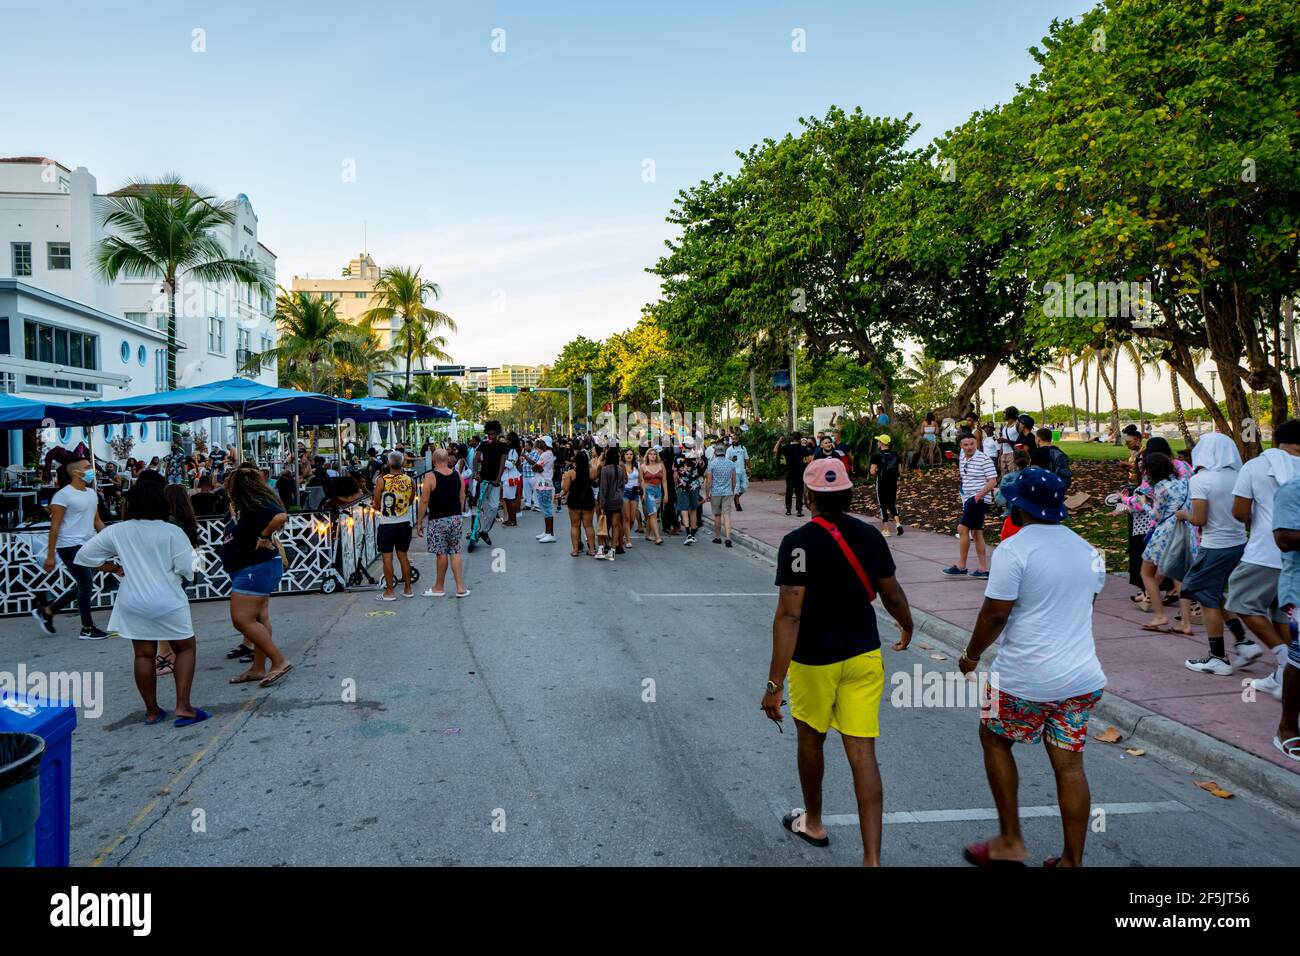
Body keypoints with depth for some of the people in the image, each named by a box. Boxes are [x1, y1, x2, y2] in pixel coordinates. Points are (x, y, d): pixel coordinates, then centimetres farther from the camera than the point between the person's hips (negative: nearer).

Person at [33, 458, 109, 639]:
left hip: (86, 546, 8)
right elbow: (55, 526, -13)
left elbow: (97, 521, 18)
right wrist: (50, 555, -14)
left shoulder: (92, 493, 12)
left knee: (82, 586, 14)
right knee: (86, 584, -5)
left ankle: (46, 612, 30)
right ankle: (87, 629, 7)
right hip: (70, 546, -8)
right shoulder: (63, 495, -12)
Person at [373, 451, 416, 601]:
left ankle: (390, 591, 7)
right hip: (404, 523, 4)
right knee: (403, 556, 13)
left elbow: (376, 505, -5)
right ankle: (407, 589, 19)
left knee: (387, 557, 3)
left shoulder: (382, 481, -13)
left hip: (387, 524, -4)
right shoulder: (410, 480, -4)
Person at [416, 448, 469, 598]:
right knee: (455, 552, 10)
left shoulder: (430, 477, -11)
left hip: (438, 520, -5)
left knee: (441, 553, 3)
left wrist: (419, 521, -4)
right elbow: (462, 498, 9)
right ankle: (460, 587, 9)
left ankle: (439, 587, 17)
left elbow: (424, 501, -12)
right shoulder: (457, 475, 3)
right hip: (456, 518, 5)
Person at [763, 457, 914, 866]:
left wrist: (775, 683, -22)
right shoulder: (870, 536, -3)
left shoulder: (798, 543, -18)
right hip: (864, 657, 3)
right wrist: (907, 626, 30)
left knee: (811, 740, 20)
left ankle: (812, 823, 41)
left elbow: (789, 614, -24)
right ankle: (872, 858, 1)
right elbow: (891, 594, 8)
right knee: (863, 753, 4)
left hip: (814, 661, -3)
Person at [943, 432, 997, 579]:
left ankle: (961, 566, -5)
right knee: (976, 532, 11)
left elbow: (993, 481, -17)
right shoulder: (962, 458, 11)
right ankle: (983, 569, 16)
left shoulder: (984, 459, -13)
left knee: (962, 528, -14)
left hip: (979, 499, -9)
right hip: (968, 499, 9)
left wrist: (978, 496, -22)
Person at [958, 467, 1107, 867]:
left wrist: (971, 655, -2)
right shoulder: (1087, 550, 7)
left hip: (1024, 679, -6)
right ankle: (1072, 860, 19)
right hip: (1083, 676, 6)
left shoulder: (1013, 549, -16)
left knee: (995, 741, 15)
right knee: (1069, 764, 11)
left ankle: (1010, 842, 19)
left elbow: (994, 614, -16)